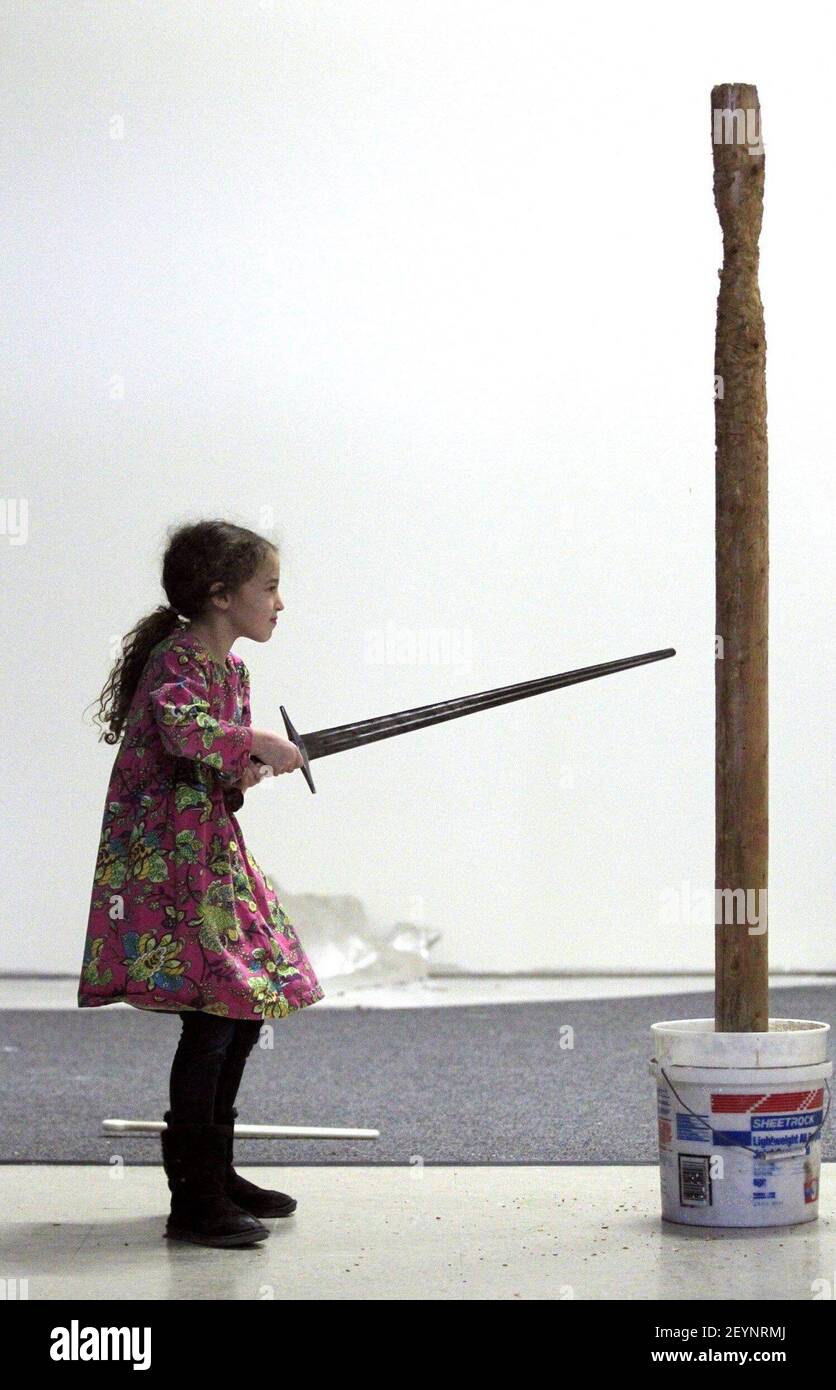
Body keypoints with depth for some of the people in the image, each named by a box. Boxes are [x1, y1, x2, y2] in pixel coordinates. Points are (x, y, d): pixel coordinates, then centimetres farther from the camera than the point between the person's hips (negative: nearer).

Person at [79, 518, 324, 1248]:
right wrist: (258, 744, -25)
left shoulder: (230, 667, 13)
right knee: (212, 1016, -12)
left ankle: (216, 1171, 27)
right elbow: (183, 728, -37)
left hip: (214, 853, 10)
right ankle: (193, 1200, -5)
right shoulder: (176, 661, -16)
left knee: (250, 1004, 13)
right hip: (166, 864, -10)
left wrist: (242, 774, 3)